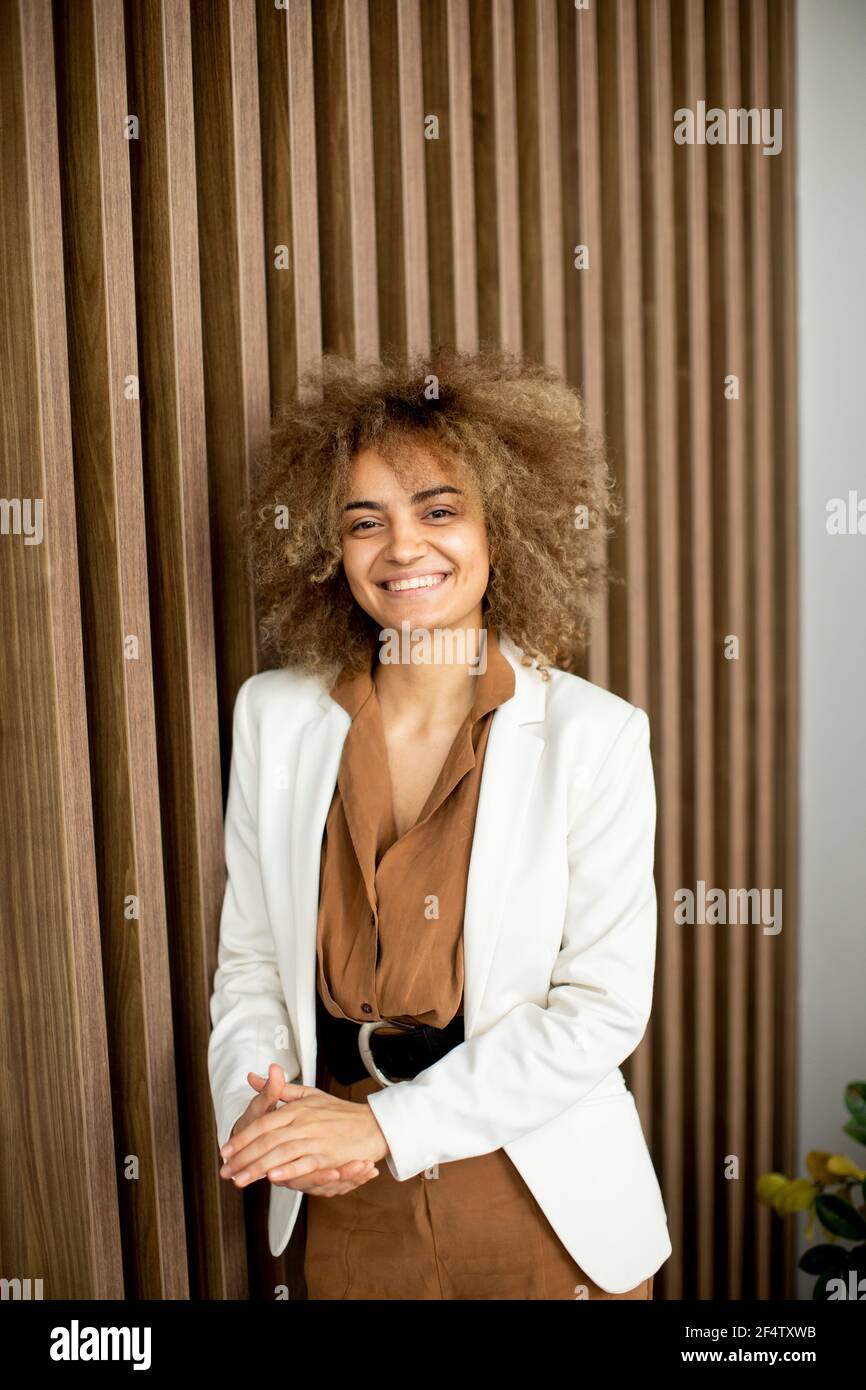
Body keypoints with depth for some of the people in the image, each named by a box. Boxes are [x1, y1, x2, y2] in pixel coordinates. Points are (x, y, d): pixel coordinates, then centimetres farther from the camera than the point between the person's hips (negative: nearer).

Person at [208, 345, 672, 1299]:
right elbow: (248, 959, 3)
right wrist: (261, 1103, -14)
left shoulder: (595, 733, -13)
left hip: (541, 1197, -2)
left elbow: (605, 1004, -14)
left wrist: (389, 1123, -18)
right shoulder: (274, 716, -4)